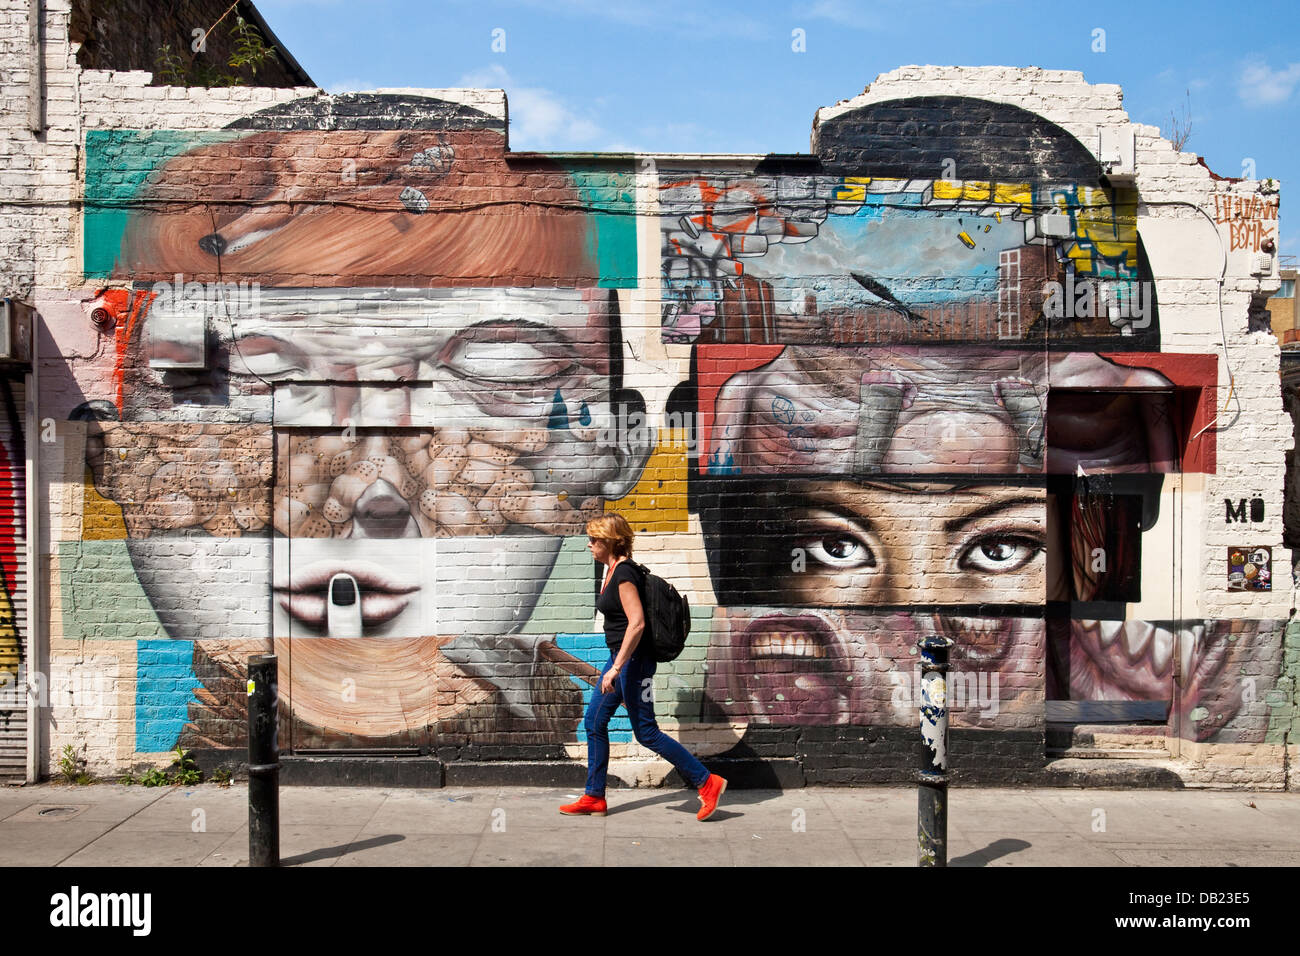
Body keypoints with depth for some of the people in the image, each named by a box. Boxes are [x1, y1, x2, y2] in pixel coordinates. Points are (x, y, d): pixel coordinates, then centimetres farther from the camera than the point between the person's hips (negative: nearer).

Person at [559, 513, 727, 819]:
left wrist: (616, 668, -26)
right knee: (594, 722, 12)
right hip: (621, 657, 10)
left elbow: (637, 623, -26)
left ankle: (707, 782, 4)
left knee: (646, 732, -4)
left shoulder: (624, 572, -19)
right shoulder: (614, 570, 11)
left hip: (633, 659, -10)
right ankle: (594, 798, 20)